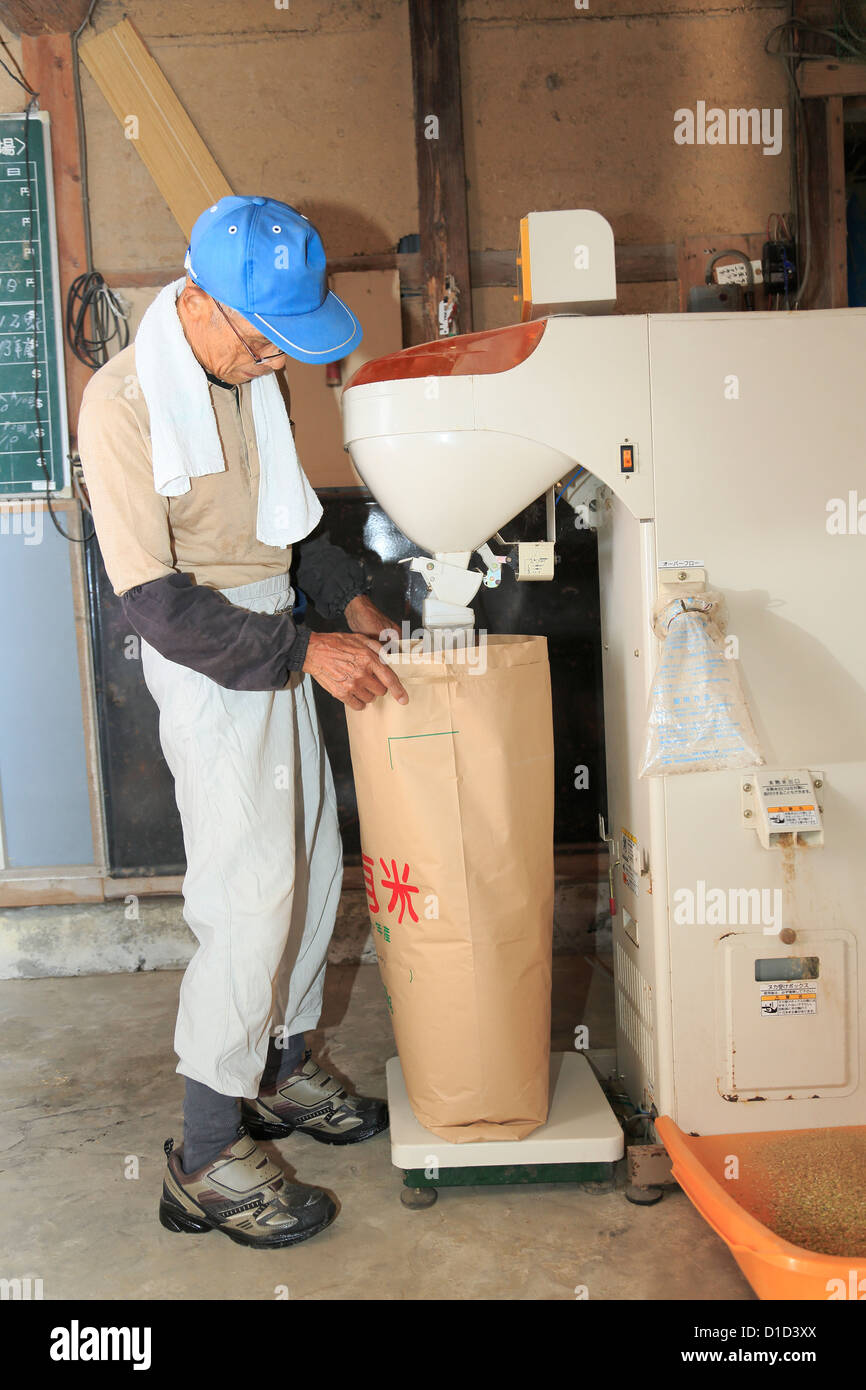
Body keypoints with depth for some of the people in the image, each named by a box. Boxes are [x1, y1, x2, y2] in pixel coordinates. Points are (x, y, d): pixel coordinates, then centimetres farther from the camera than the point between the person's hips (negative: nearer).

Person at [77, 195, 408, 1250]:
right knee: (249, 903, -7)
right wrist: (302, 651, -24)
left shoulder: (245, 375, 6)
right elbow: (151, 597, -22)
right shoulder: (123, 403, -20)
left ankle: (281, 1070, 34)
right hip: (206, 663, -8)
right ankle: (205, 1163, 8)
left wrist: (347, 595, 6)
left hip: (277, 645, 8)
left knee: (313, 869, 14)